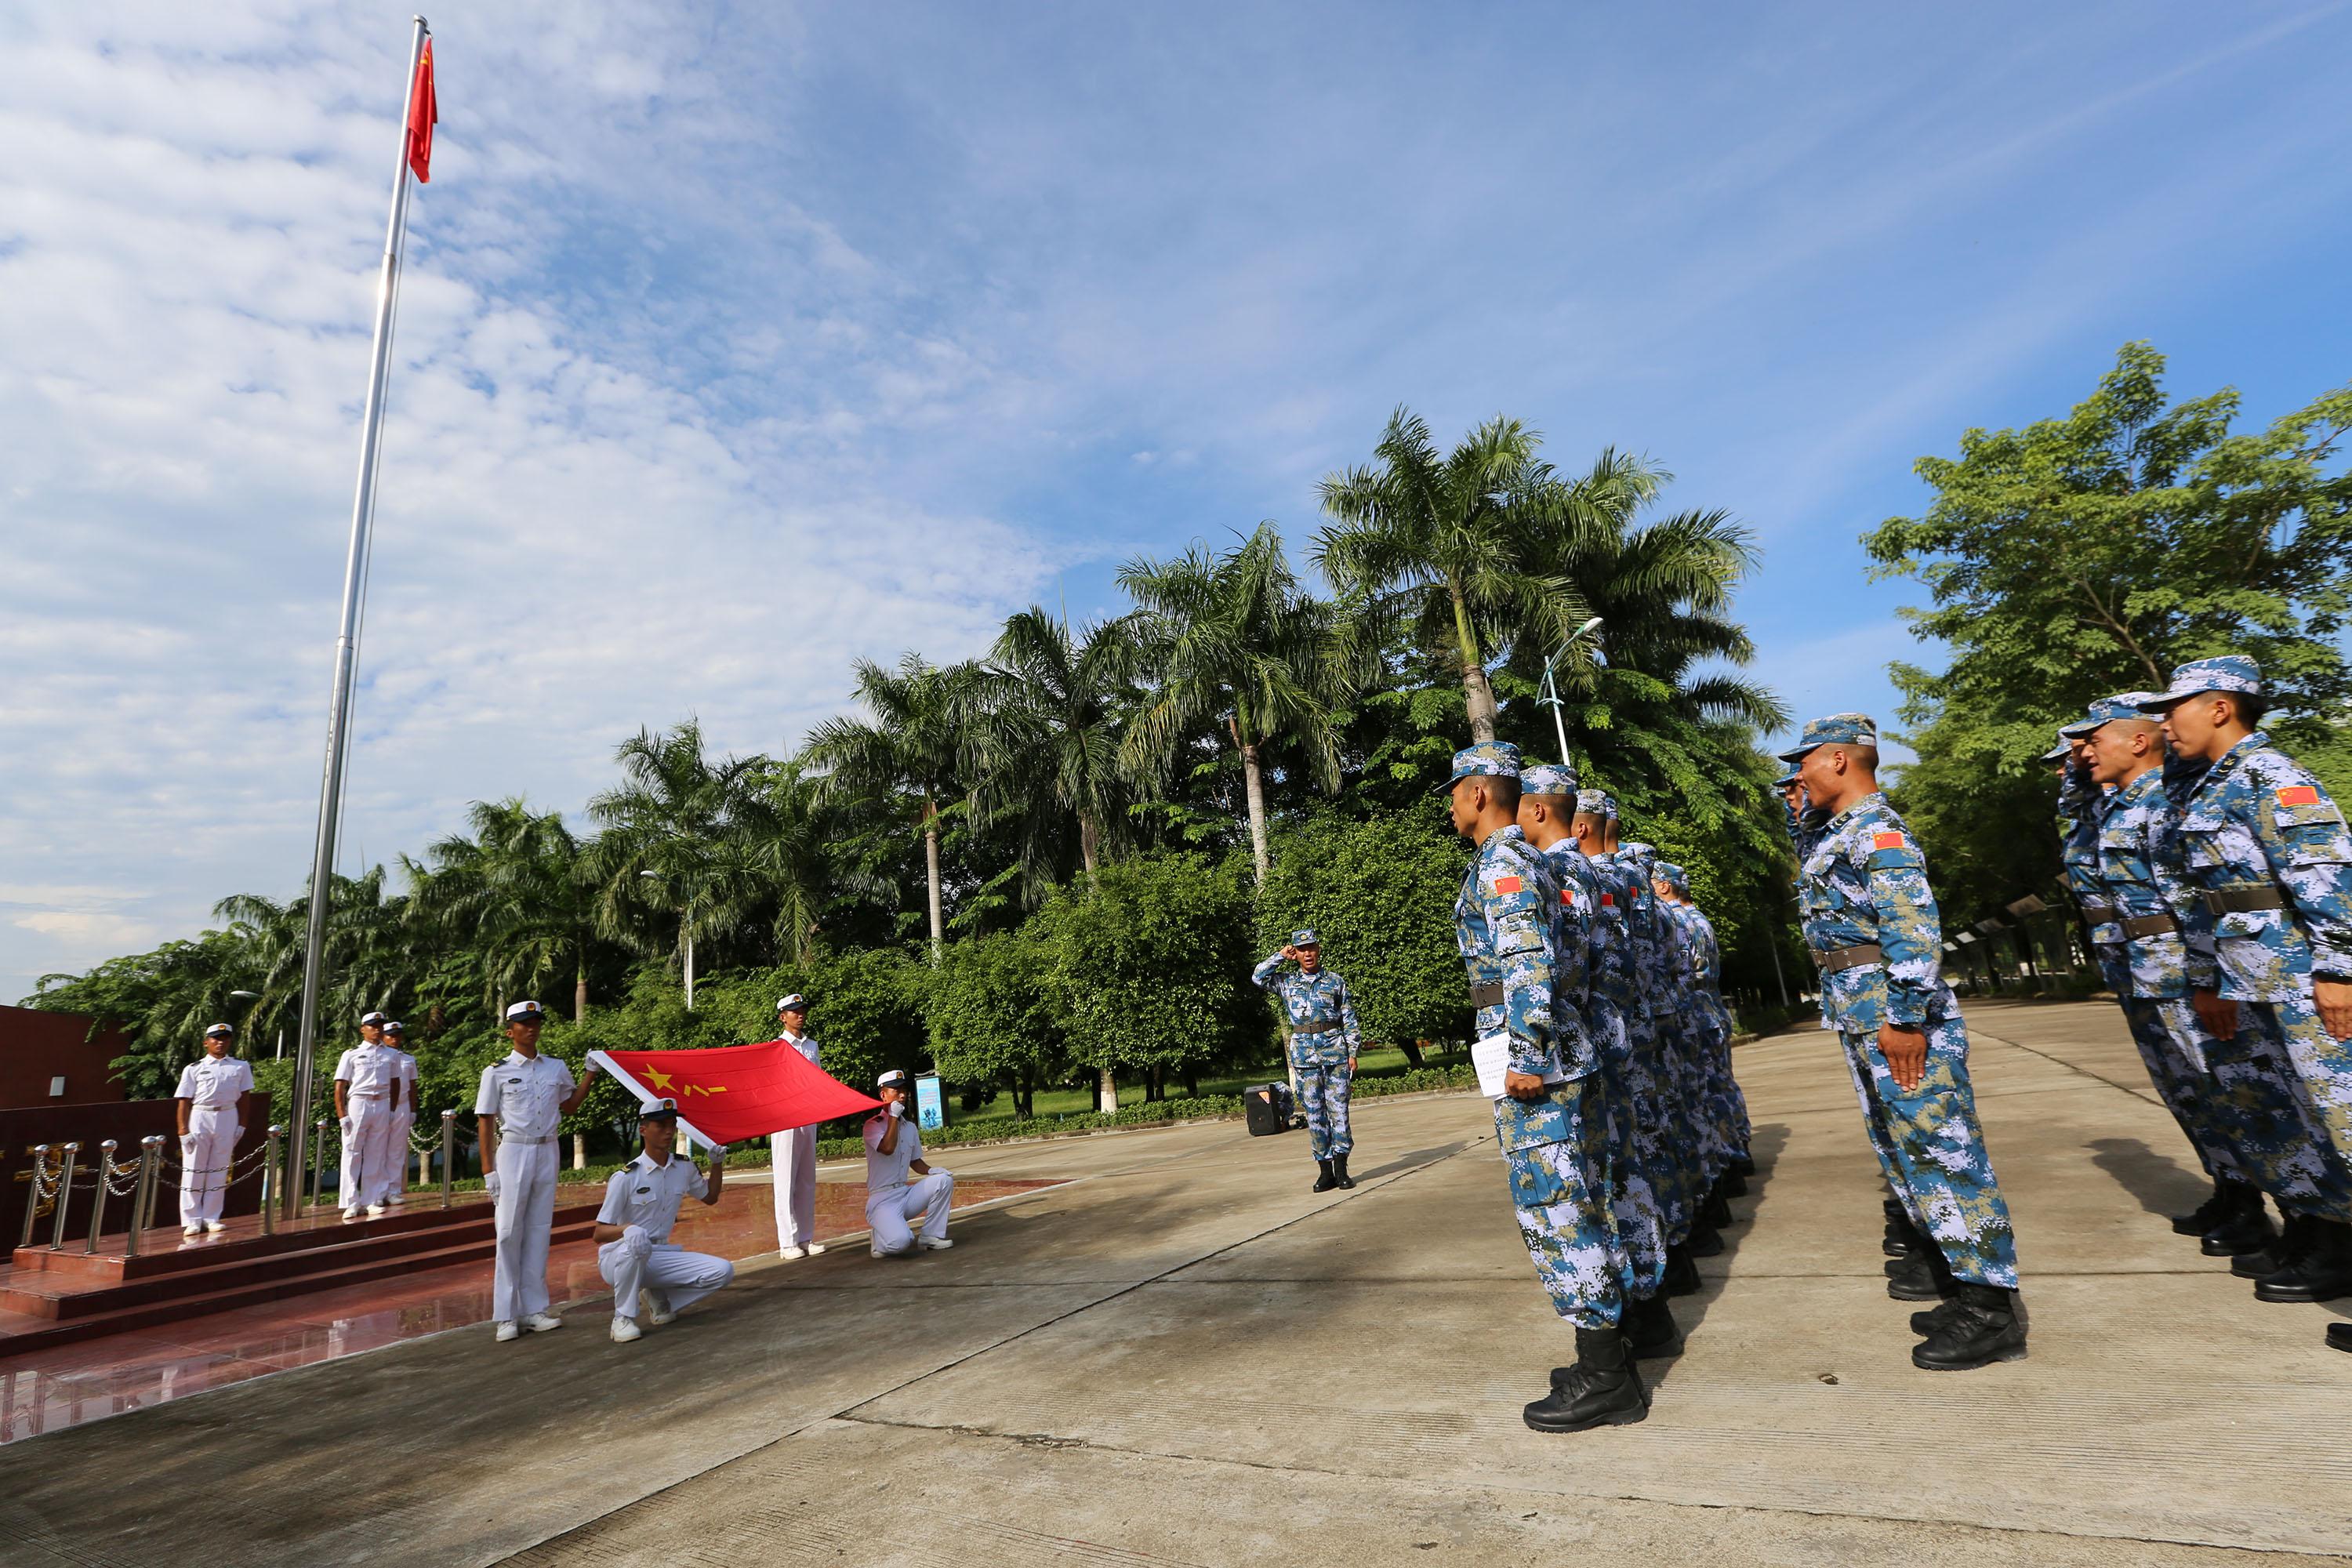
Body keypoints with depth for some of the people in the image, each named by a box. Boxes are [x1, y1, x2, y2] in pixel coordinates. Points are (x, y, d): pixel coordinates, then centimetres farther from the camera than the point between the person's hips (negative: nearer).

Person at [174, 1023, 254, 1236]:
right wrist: (183, 1130, -8)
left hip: (227, 1118, 2)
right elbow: (184, 1101, 0)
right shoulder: (193, 1069, 4)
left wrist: (241, 1126, 3)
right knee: (193, 1170, 0)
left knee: (219, 1171, 4)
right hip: (199, 1117, -1)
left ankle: (211, 1218, 10)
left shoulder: (241, 1067, 10)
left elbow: (243, 1097, 10)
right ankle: (192, 1220, 6)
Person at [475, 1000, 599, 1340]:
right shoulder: (497, 1072, -2)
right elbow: (486, 1121, -2)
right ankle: (507, 1315, 5)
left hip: (548, 1152, 4)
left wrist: (590, 1073, 10)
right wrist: (488, 1169, -7)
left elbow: (569, 1106, 20)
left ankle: (534, 1309, 13)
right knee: (509, 1232, -3)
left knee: (539, 1230, 7)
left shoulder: (556, 1068, 9)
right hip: (513, 1151, -4)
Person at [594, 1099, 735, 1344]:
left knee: (723, 1271, -16)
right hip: (616, 1259, -5)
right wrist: (627, 1229, -36)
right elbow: (599, 1233, -15)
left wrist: (717, 1164, 2)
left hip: (658, 1256, 5)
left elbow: (710, 1197, 19)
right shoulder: (625, 1177, -16)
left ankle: (658, 1298, 6)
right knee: (638, 1238, -40)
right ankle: (623, 1318, -21)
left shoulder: (684, 1168, 1)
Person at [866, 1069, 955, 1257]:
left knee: (944, 1179, -13)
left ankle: (930, 1236, -3)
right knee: (899, 1242, -32)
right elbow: (887, 1148, -27)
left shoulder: (910, 1126, 13)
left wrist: (931, 1171, -1)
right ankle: (881, 1239, 6)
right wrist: (893, 1116, -18)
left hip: (906, 1193, 7)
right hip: (883, 1200, -7)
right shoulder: (873, 1124, -9)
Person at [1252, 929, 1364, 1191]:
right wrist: (1281, 955, 0)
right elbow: (1258, 976, -4)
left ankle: (1341, 1168, 6)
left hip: (1335, 1053, -1)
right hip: (1304, 1056, 1)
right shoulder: (1287, 982, 9)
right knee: (1314, 1113, 4)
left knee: (1338, 1110, -1)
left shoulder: (1335, 982, 5)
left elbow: (1350, 1020, 6)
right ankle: (1325, 1171, 10)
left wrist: (1353, 1052, 0)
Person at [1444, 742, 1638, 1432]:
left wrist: (1527, 1056, -22)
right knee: (1582, 1202, 14)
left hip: (1532, 1052, -10)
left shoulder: (1500, 861, -12)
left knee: (1553, 1207, -4)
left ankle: (1604, 1378, 5)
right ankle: (1610, 1355, 24)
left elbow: (1527, 961, -22)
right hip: (1566, 1049, 10)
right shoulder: (1529, 857, 17)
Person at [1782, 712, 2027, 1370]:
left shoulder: (1876, 830, -16)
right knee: (1900, 1143, 19)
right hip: (1861, 1017, 11)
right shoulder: (1841, 833, 16)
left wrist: (1906, 1018, -25)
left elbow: (1915, 927, -24)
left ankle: (1990, 1305, 1)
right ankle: (1948, 1258, 33)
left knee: (1940, 1145, -6)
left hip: (1897, 1014, -11)